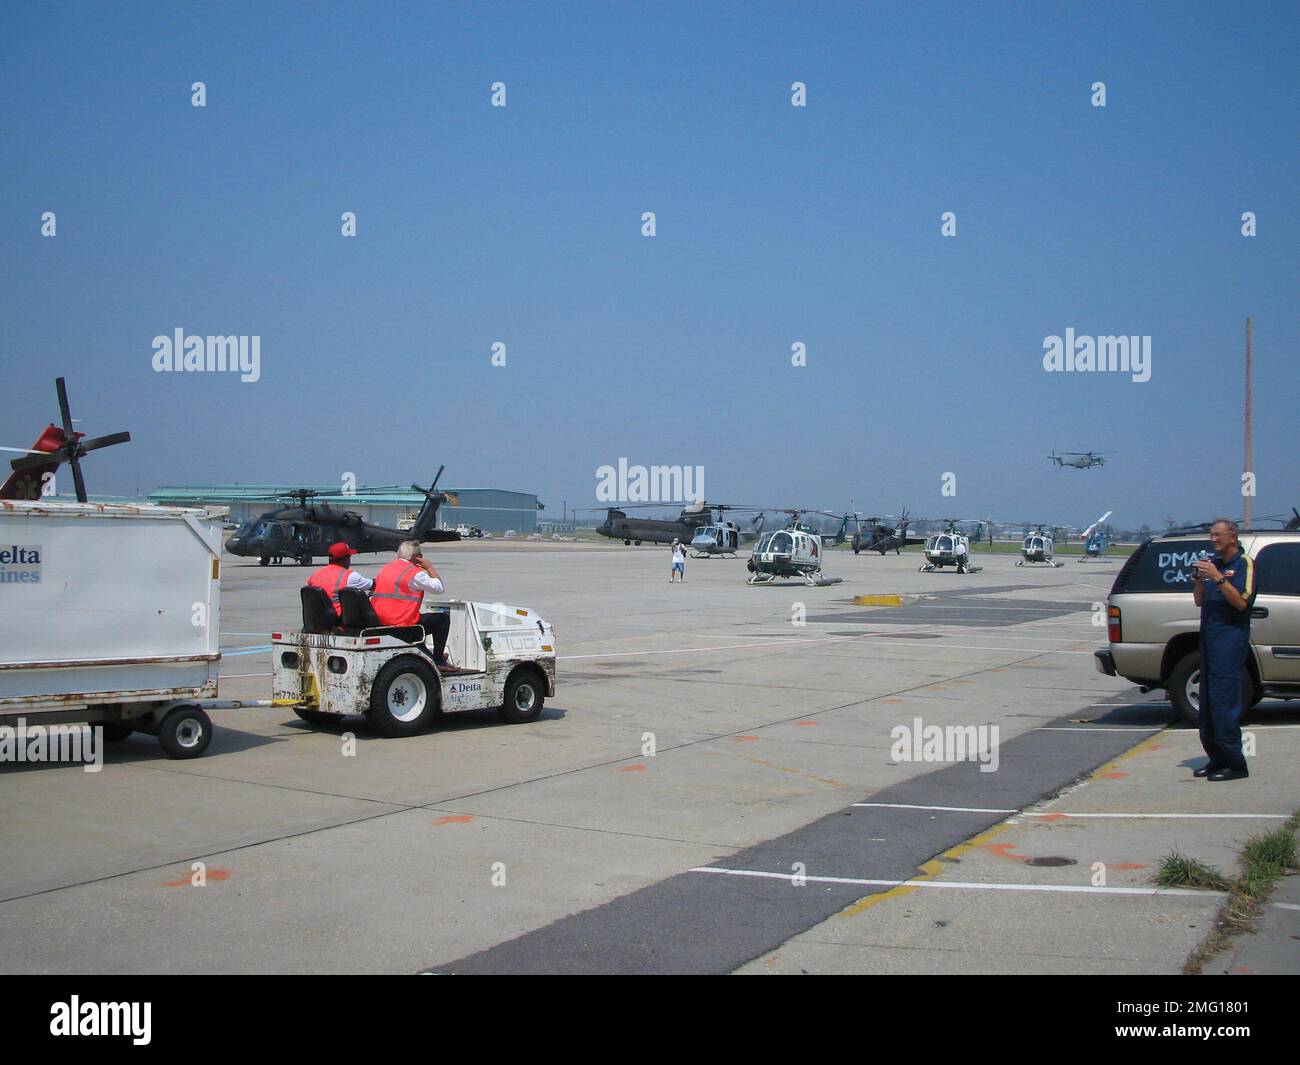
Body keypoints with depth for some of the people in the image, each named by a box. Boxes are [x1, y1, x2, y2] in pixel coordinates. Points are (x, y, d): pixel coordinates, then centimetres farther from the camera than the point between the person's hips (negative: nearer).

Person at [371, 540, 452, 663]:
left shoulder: (384, 569, 12)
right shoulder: (416, 573, -11)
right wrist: (429, 567, 3)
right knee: (443, 618, 6)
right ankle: (438, 660, 8)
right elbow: (439, 588, -6)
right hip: (402, 623, -8)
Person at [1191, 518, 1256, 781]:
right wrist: (1199, 578, -1)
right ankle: (1217, 759, 15)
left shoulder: (1244, 564, -4)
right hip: (1208, 636, 8)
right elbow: (1199, 601, 16)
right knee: (1208, 702, 8)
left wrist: (1217, 578, -20)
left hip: (1231, 637, -8)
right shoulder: (1213, 562, 18)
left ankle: (1234, 763, -8)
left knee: (1224, 701, -11)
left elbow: (1242, 602, -15)